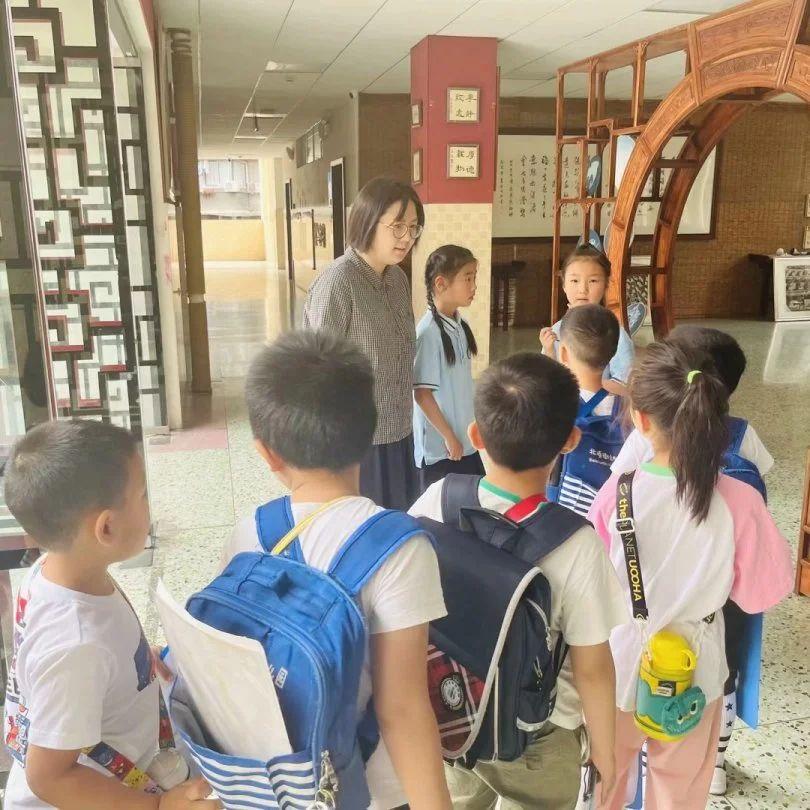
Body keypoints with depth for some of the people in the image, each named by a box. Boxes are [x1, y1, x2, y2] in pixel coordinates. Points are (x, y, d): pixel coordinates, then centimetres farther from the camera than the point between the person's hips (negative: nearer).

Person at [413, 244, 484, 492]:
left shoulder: (459, 324, 5)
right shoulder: (429, 331, -19)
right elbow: (422, 393, -18)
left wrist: (463, 434, 15)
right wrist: (448, 436, -14)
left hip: (466, 441, 7)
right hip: (440, 447, -7)